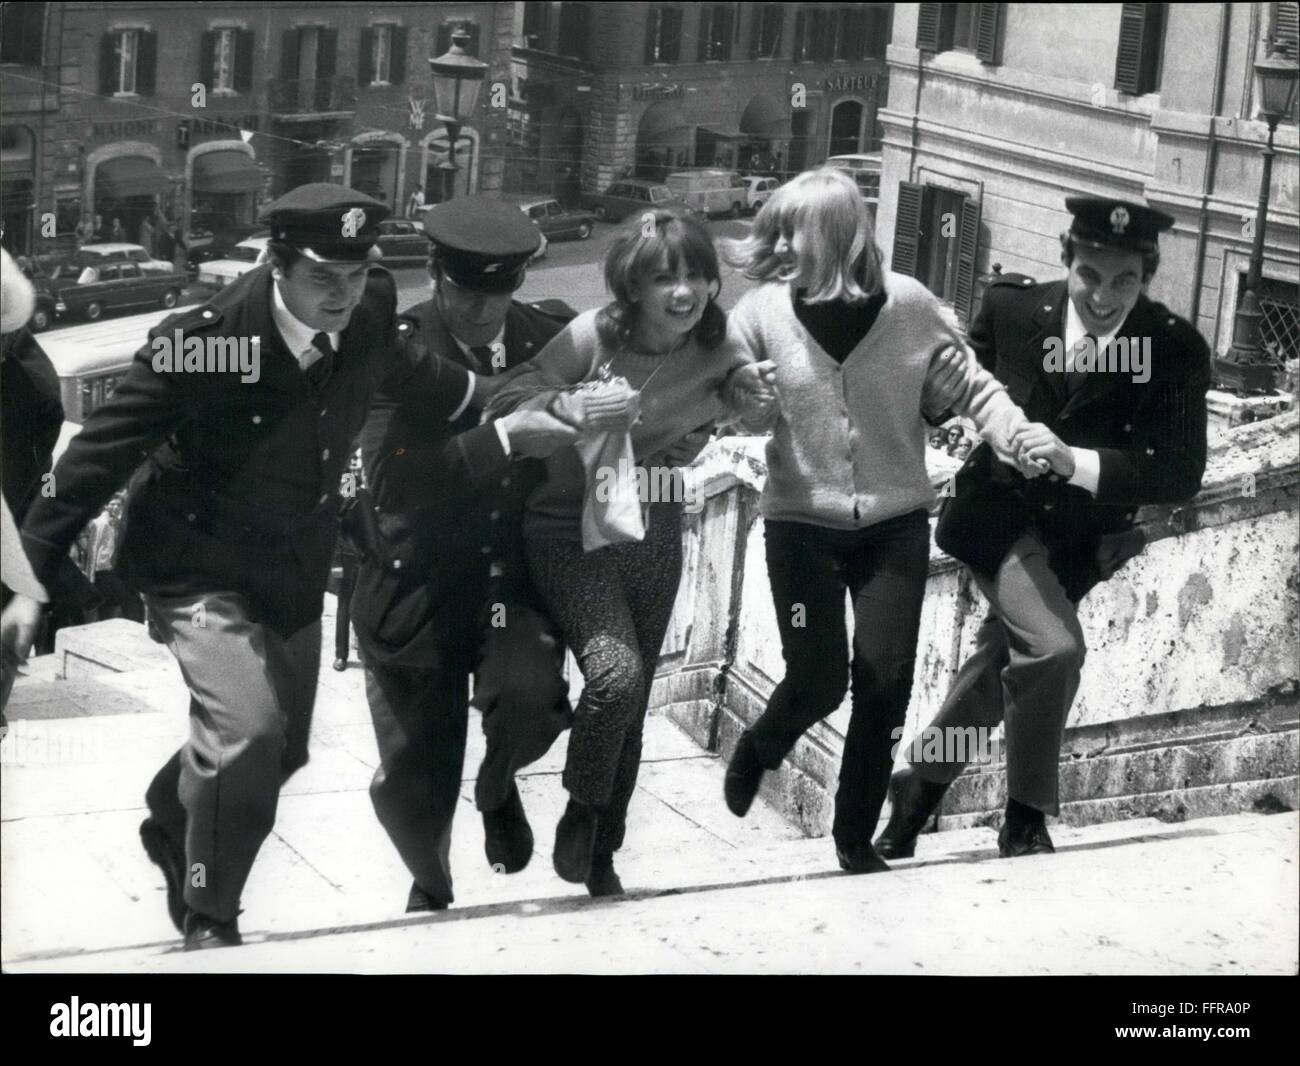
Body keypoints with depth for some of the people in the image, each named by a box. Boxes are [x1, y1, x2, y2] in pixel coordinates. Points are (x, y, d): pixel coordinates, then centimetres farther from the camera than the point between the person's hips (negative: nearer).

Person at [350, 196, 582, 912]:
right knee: (411, 780, 6)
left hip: (516, 577, 1)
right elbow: (391, 479, -26)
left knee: (530, 696, -28)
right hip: (419, 588, -1)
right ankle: (431, 891, 42)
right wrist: (503, 438, -34)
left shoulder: (551, 340, -2)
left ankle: (497, 789, 10)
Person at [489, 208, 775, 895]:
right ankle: (582, 811, 2)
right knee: (616, 674, -26)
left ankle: (603, 853, 32)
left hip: (655, 534, 5)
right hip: (572, 532, -5)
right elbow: (506, 403, -19)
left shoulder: (715, 348, -5)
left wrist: (737, 398, -5)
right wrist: (567, 406, -36)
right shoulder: (594, 337, -20)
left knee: (631, 707, 12)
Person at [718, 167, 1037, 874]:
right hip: (802, 521, -1)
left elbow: (971, 387, 0)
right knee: (818, 679, -7)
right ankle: (757, 749, 29)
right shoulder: (764, 312, -8)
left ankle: (856, 839, 19)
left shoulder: (908, 306, -8)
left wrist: (1021, 437, -15)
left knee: (884, 685, 0)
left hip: (895, 522, 1)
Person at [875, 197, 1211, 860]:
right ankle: (1026, 820, -4)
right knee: (1053, 647, -23)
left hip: (1081, 535, 3)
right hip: (1002, 513, -2)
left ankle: (920, 787, 41)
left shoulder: (1177, 350, -18)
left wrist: (1077, 462, -36)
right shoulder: (1011, 308, -15)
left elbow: (1181, 474, -25)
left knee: (998, 667, 18)